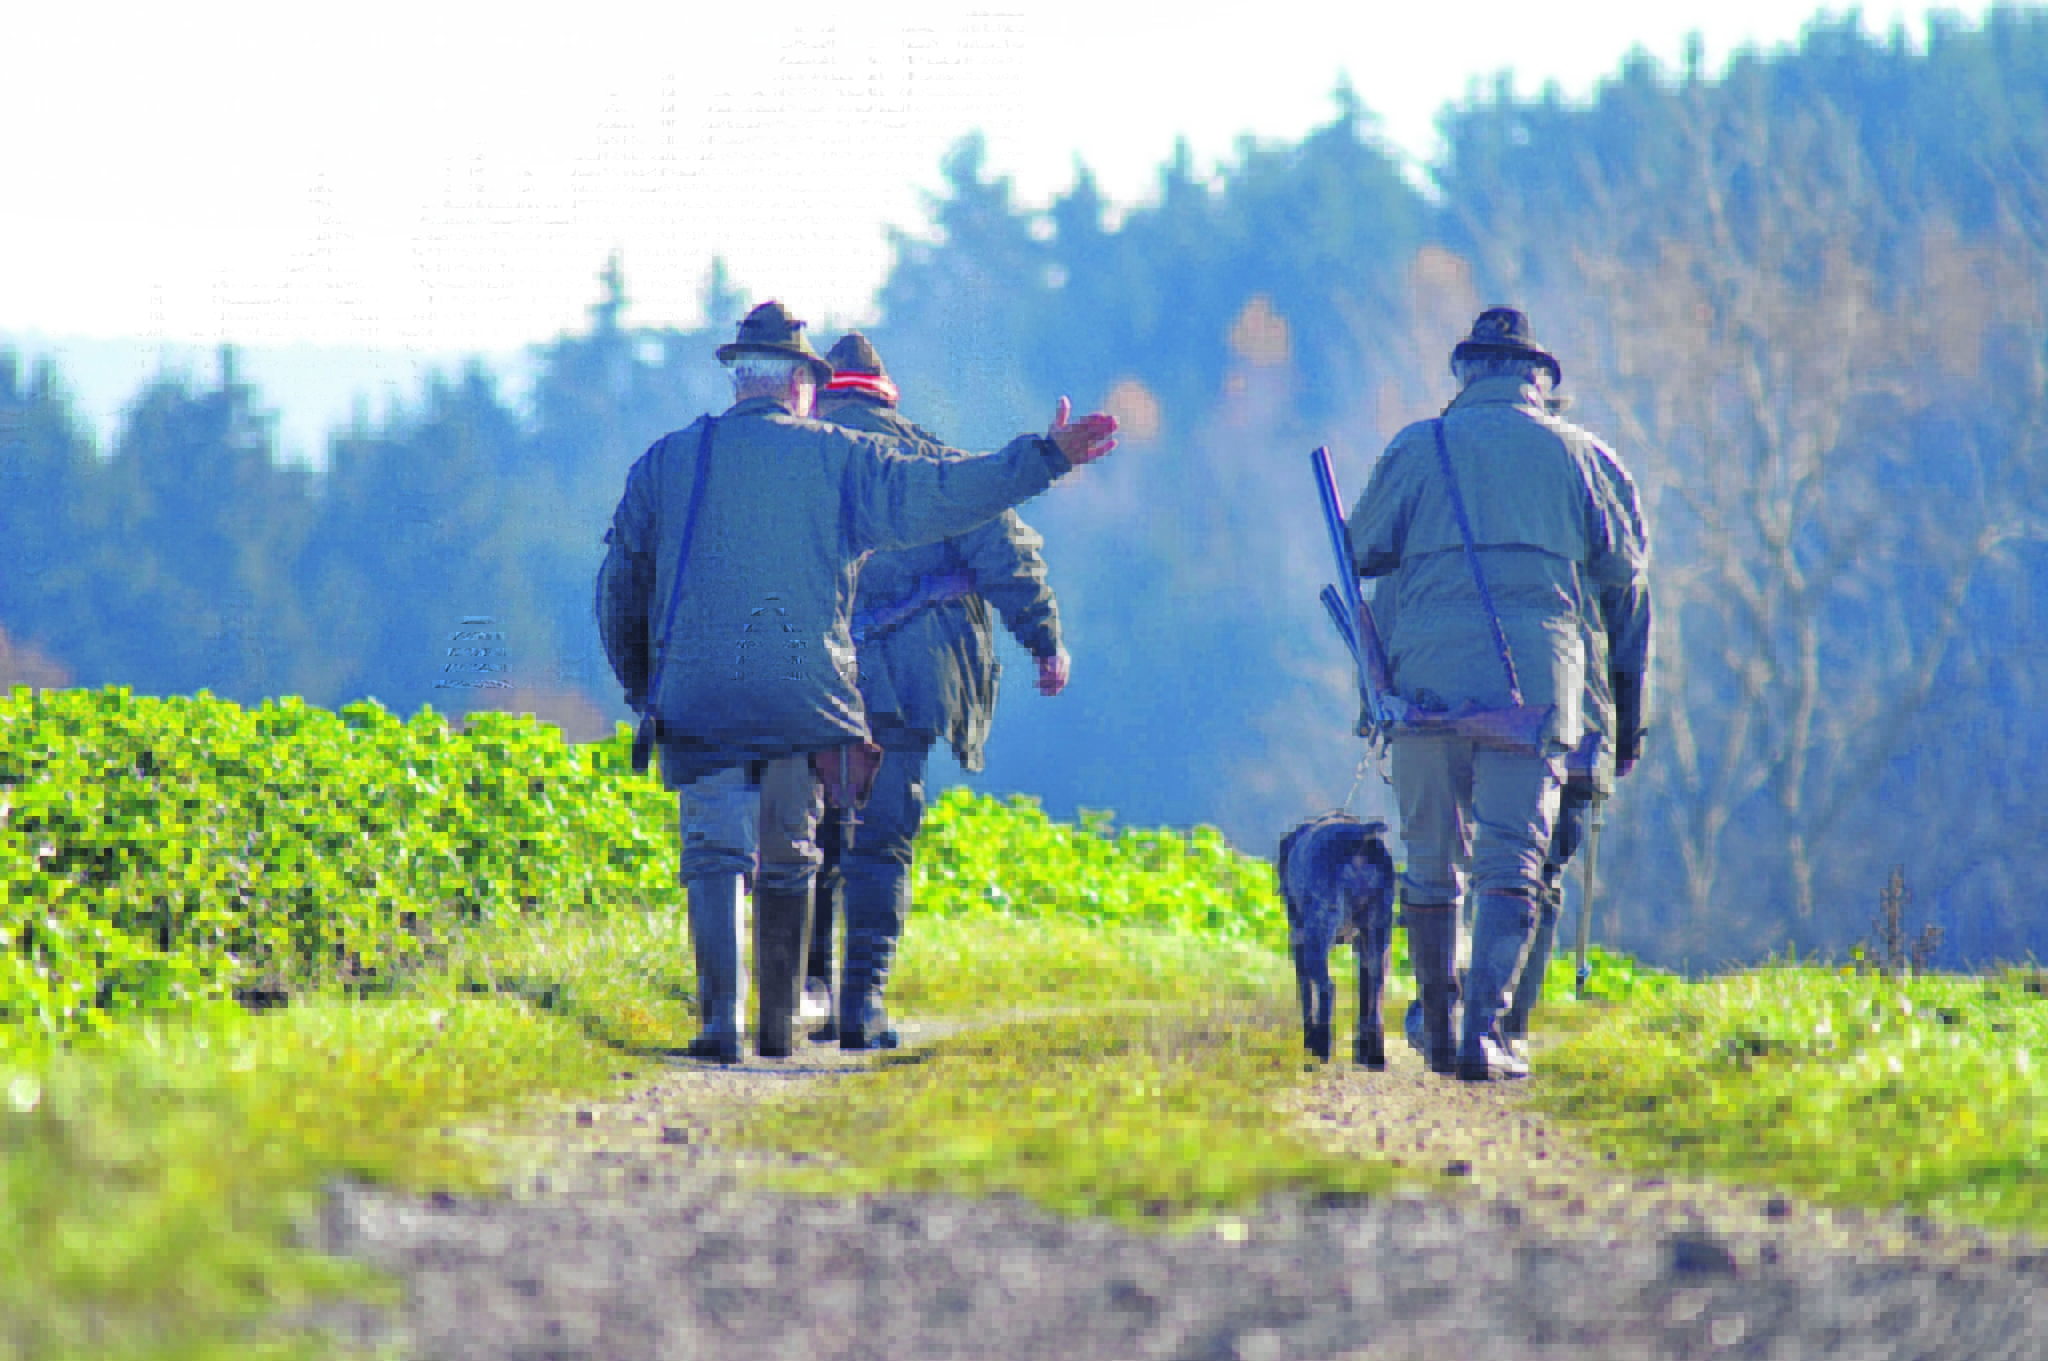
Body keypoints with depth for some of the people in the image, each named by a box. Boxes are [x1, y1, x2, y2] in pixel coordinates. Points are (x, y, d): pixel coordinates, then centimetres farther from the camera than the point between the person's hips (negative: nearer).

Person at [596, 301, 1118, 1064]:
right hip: (805, 688, 0)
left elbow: (621, 585, 16)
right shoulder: (833, 458, 6)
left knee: (717, 852, -4)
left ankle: (720, 1018, -22)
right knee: (789, 858, 15)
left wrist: (639, 684, 27)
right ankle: (779, 1024, 20)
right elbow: (934, 495, -4)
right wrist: (1046, 458, -3)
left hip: (697, 688, 0)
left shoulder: (668, 461, 12)